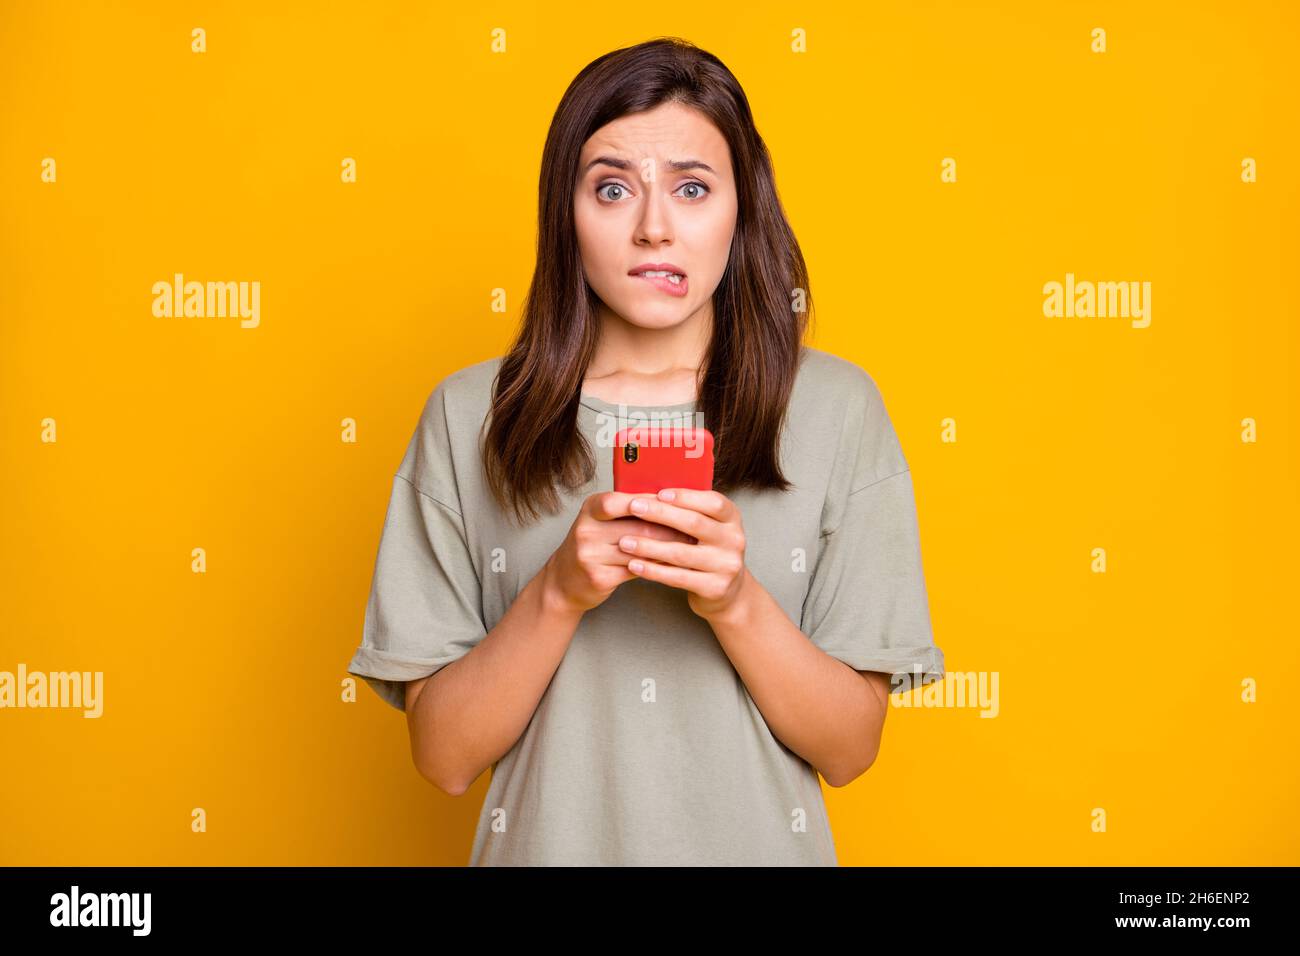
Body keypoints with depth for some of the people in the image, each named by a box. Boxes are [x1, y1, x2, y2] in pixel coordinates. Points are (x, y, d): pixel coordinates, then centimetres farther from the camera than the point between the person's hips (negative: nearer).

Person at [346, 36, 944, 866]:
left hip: (760, 841, 0)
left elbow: (850, 749, -7)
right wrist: (559, 593, -22)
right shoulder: (471, 415, -8)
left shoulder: (836, 408, -8)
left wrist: (737, 601, -22)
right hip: (548, 839, 0)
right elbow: (444, 756, -8)